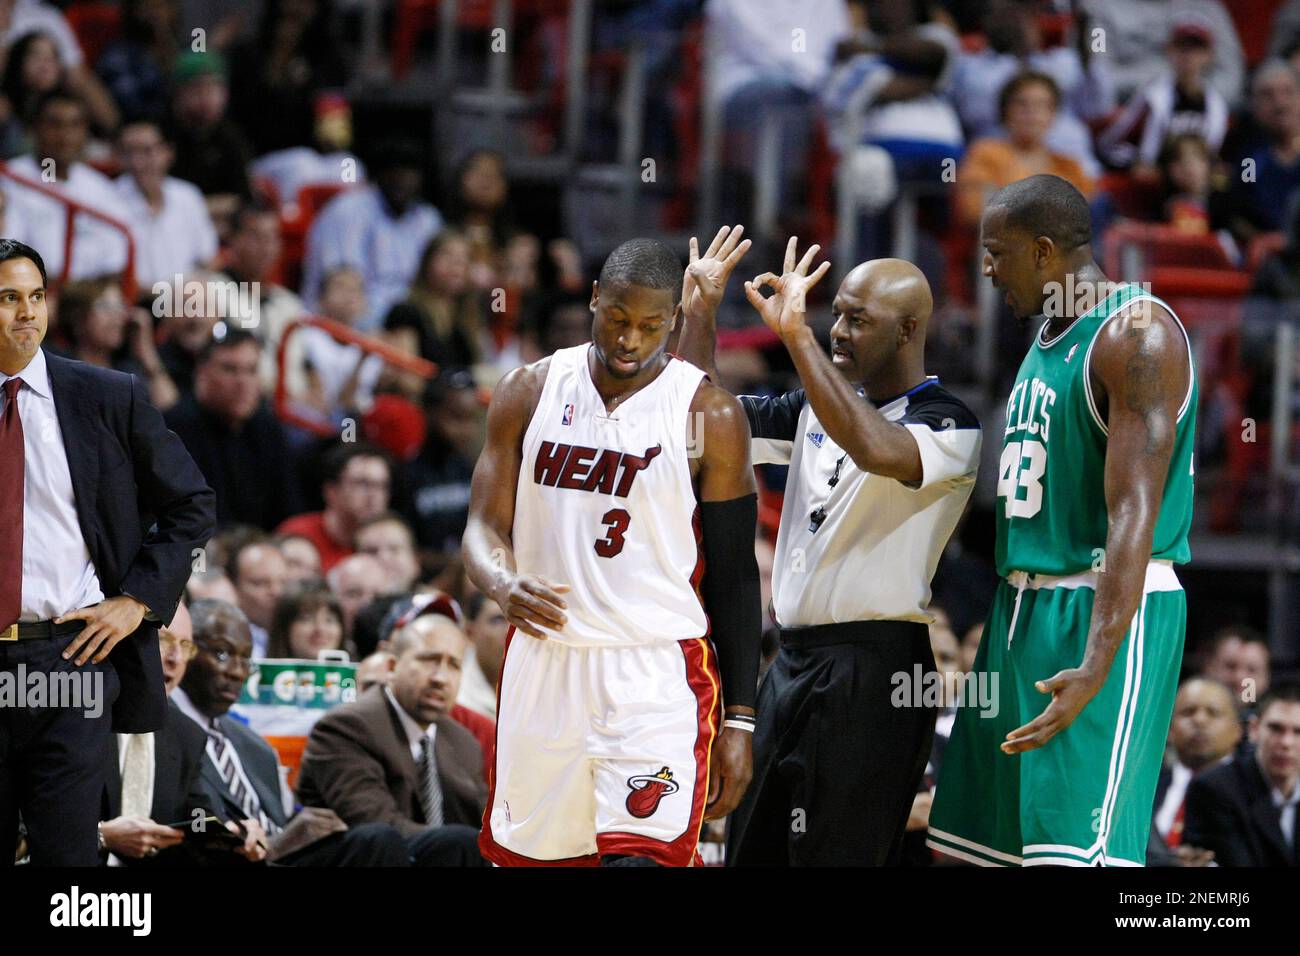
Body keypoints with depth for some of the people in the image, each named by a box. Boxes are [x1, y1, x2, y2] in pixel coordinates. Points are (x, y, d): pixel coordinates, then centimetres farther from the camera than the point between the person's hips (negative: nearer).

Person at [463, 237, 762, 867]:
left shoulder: (709, 416, -4)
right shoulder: (529, 393, 5)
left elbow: (734, 577, -1)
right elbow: (484, 530, 6)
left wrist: (740, 719, -4)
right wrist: (502, 585, -19)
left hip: (657, 674, -4)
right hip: (543, 665, 4)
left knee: (641, 857, -17)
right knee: (525, 857, 9)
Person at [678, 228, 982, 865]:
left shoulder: (950, 425, -10)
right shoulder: (817, 408, 14)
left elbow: (877, 450, -32)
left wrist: (797, 336, -32)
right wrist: (701, 315, 6)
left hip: (870, 672, -8)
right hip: (793, 662, 8)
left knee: (832, 857, -7)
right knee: (751, 854, 11)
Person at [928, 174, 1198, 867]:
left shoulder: (1136, 335, -14)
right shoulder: (1046, 337, 17)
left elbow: (1133, 515, -23)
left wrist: (1095, 669, -31)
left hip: (1104, 611, -10)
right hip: (1022, 603, 10)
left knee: (1076, 848, -17)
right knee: (986, 840, 8)